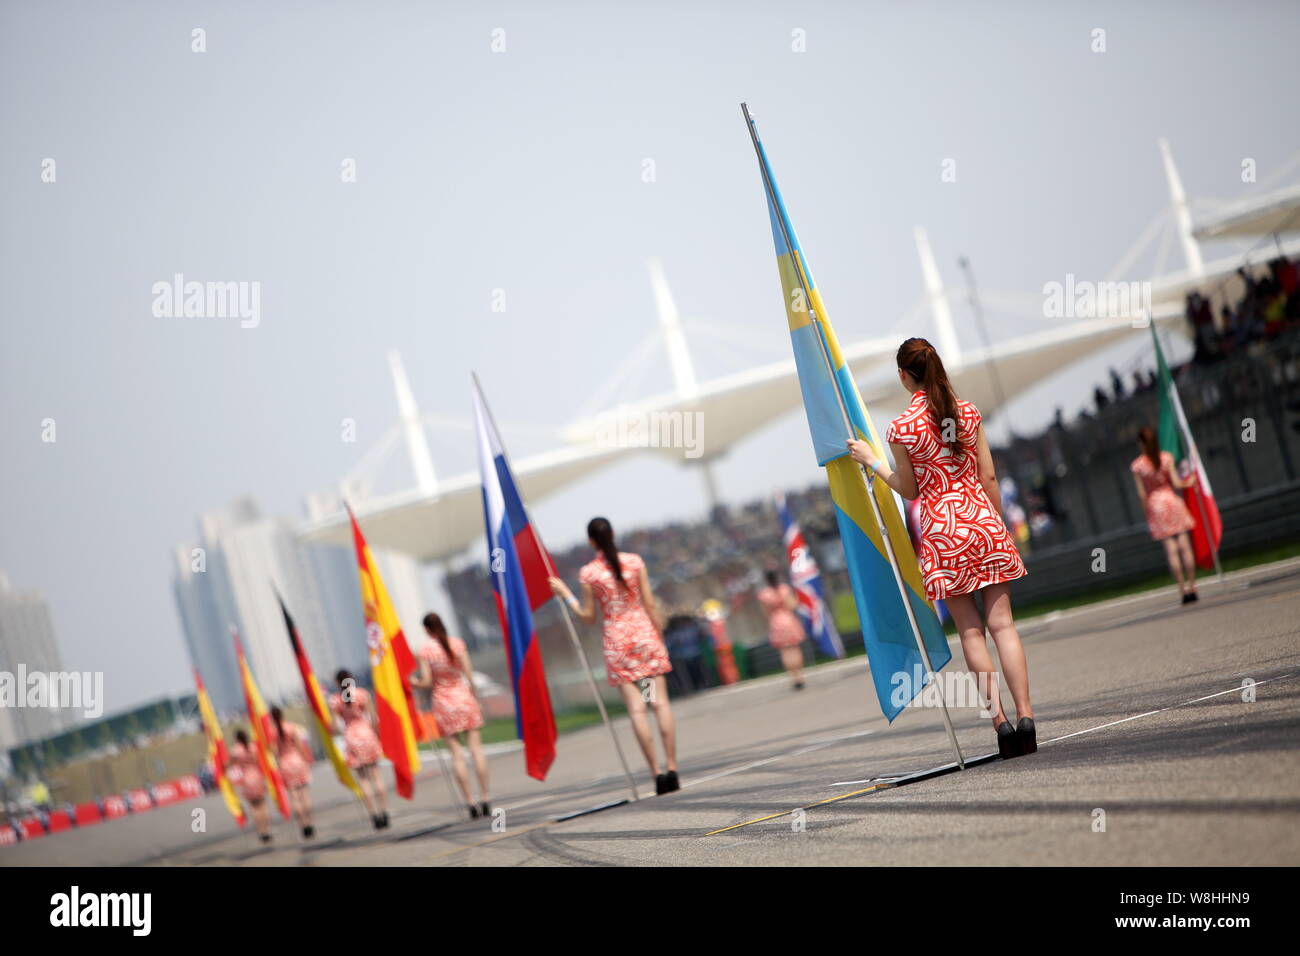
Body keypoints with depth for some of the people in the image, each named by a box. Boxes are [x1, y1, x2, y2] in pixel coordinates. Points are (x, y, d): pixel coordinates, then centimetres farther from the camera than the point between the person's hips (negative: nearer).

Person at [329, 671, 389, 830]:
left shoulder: (334, 700, -3)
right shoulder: (362, 694, -3)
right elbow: (373, 717, -3)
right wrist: (377, 733, 7)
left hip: (350, 736, 0)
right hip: (366, 732, 0)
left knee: (362, 778, 5)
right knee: (375, 774, 7)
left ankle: (373, 813, 0)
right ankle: (383, 812, 3)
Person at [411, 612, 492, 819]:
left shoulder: (425, 650, -8)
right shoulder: (457, 643, -3)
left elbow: (427, 682, -9)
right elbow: (469, 673, -2)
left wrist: (414, 682, 11)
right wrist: (475, 697, 7)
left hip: (443, 702, -1)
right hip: (463, 696, 1)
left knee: (457, 754, 2)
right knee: (476, 748, 3)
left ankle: (471, 802, -1)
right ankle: (485, 798, 0)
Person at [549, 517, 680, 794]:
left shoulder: (588, 573, -4)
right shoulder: (634, 561, -1)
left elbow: (588, 616, 1)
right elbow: (650, 604, -1)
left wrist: (566, 595, 13)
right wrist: (660, 636, 7)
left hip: (616, 642, -1)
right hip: (644, 634, 1)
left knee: (636, 709, 0)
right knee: (660, 703, 2)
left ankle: (657, 773, -5)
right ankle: (672, 768, -1)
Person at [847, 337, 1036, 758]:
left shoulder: (902, 427, -8)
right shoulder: (968, 412, 2)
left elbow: (909, 490, 1)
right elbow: (989, 477, 6)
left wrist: (872, 461, 12)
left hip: (941, 530, -3)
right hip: (983, 521, 3)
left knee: (970, 631, 4)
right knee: (1002, 622, 2)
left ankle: (999, 720, -1)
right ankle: (1025, 716, -4)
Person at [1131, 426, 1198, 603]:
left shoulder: (1137, 465, -5)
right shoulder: (1166, 458, -6)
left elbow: (1141, 494, -4)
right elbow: (1176, 484, -8)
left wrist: (1147, 513, 5)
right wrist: (1188, 483, 12)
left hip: (1155, 505, 0)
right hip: (1173, 502, 0)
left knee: (1171, 550, 0)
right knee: (1185, 546, 4)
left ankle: (1183, 590, -2)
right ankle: (1192, 587, 2)